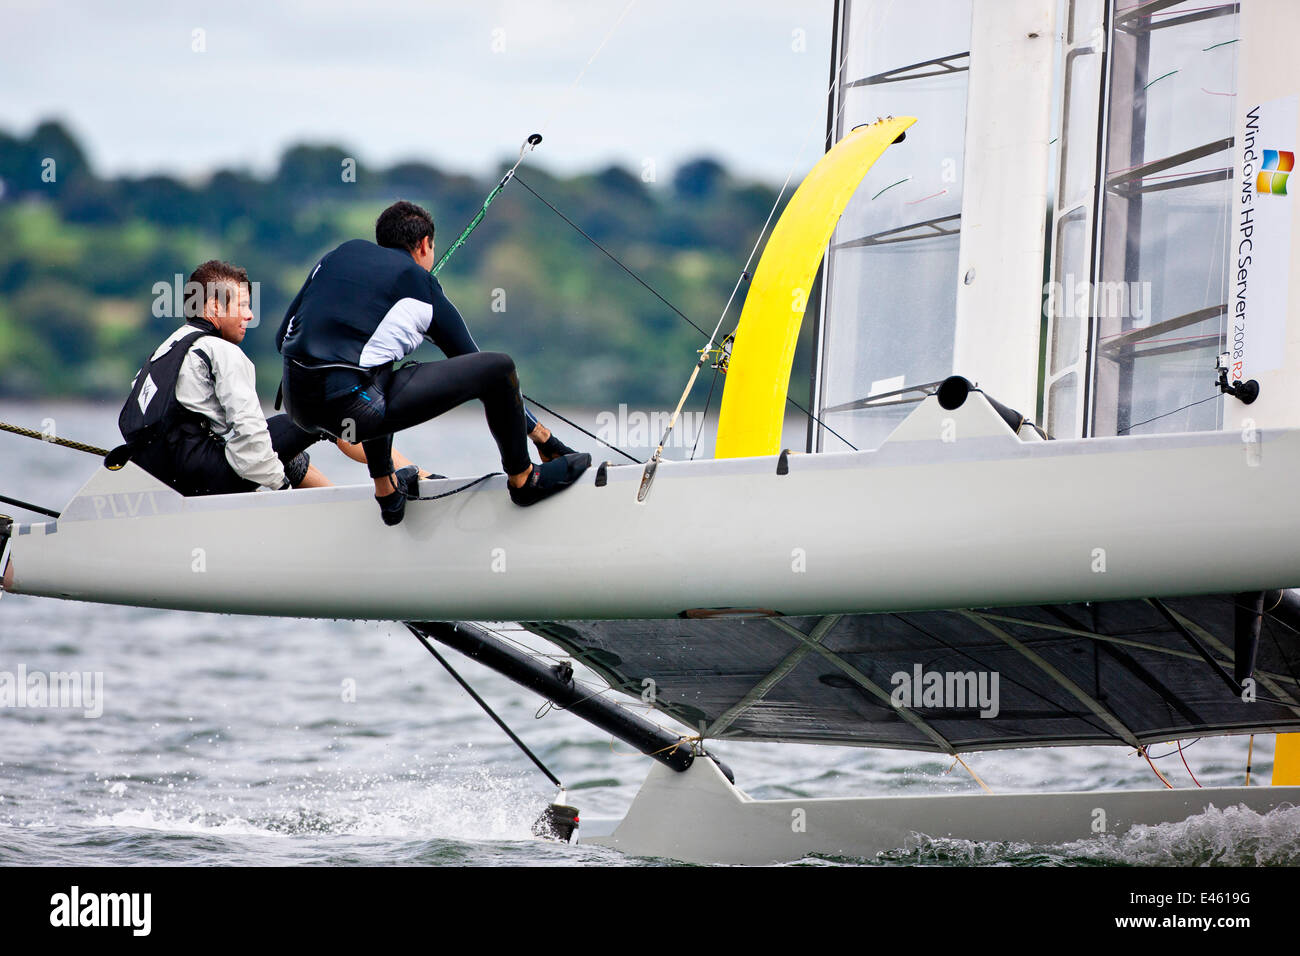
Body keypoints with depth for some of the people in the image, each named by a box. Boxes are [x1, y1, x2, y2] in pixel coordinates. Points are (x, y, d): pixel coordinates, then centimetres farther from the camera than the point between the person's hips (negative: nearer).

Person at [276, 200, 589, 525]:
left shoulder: (341, 254, 20)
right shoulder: (423, 286, 10)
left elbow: (283, 337, 21)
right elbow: (477, 368, 17)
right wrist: (538, 432, 27)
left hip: (297, 406, 6)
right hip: (355, 409, -6)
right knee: (499, 367, 4)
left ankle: (385, 491, 42)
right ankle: (523, 479, 23)